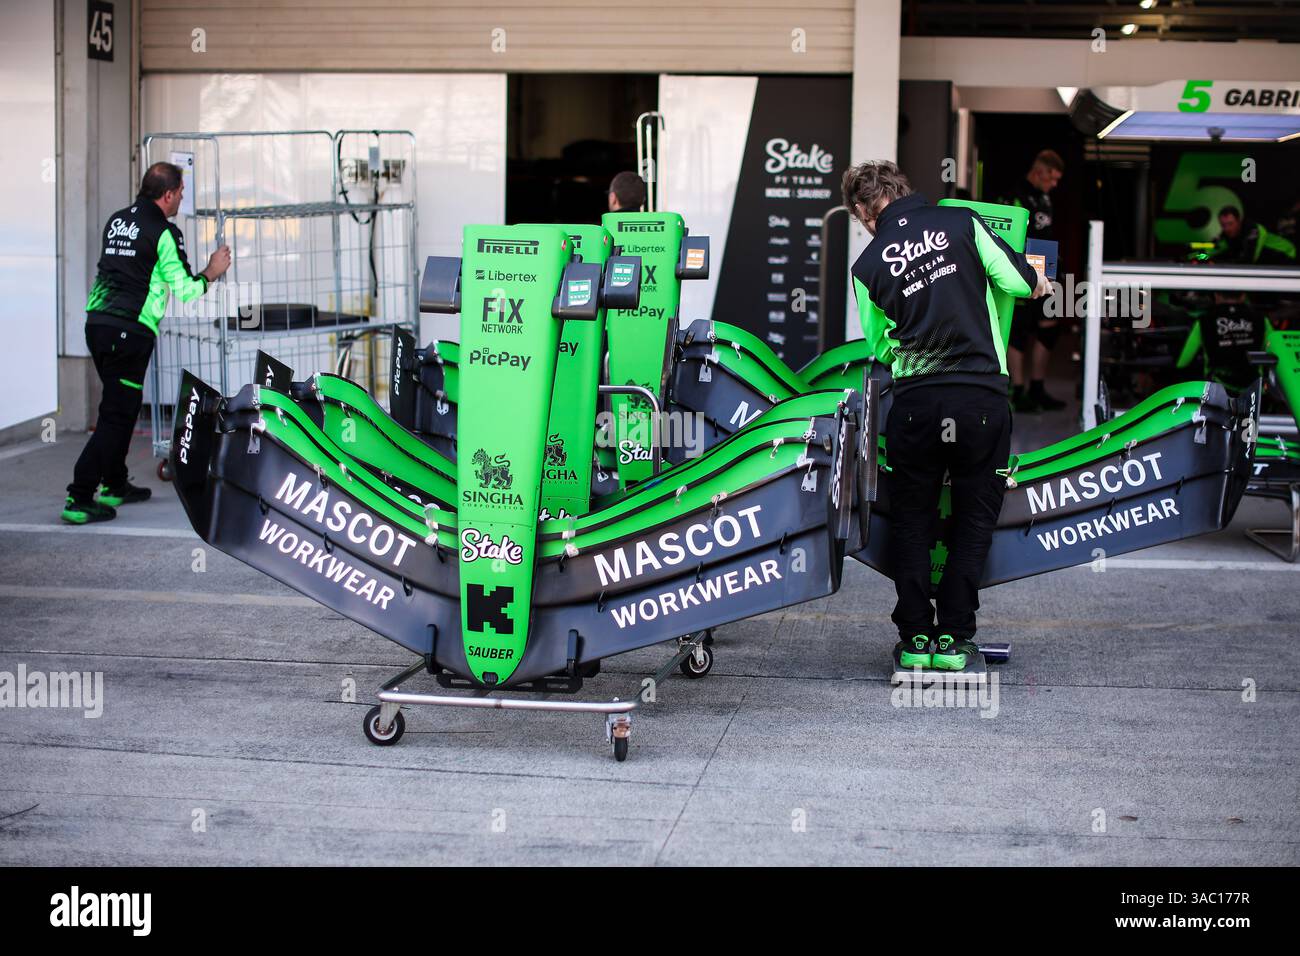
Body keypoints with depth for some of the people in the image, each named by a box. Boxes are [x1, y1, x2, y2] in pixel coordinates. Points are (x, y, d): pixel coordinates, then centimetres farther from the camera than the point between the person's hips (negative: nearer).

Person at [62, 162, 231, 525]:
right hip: (130, 331, -8)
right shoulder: (164, 233, -8)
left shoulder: (117, 220, 15)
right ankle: (79, 500, -10)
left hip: (97, 322, 8)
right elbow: (183, 291, -7)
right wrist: (210, 274, 12)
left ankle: (115, 485, 28)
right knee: (117, 415, -5)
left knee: (121, 406, 21)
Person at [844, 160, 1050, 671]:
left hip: (915, 400, 0)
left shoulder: (868, 265, 7)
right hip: (983, 396, 0)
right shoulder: (961, 222, 3)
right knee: (974, 521, 12)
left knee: (911, 520, 15)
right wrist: (1038, 283, 25)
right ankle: (952, 638, 10)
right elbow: (1015, 280, 1)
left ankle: (915, 638, 11)